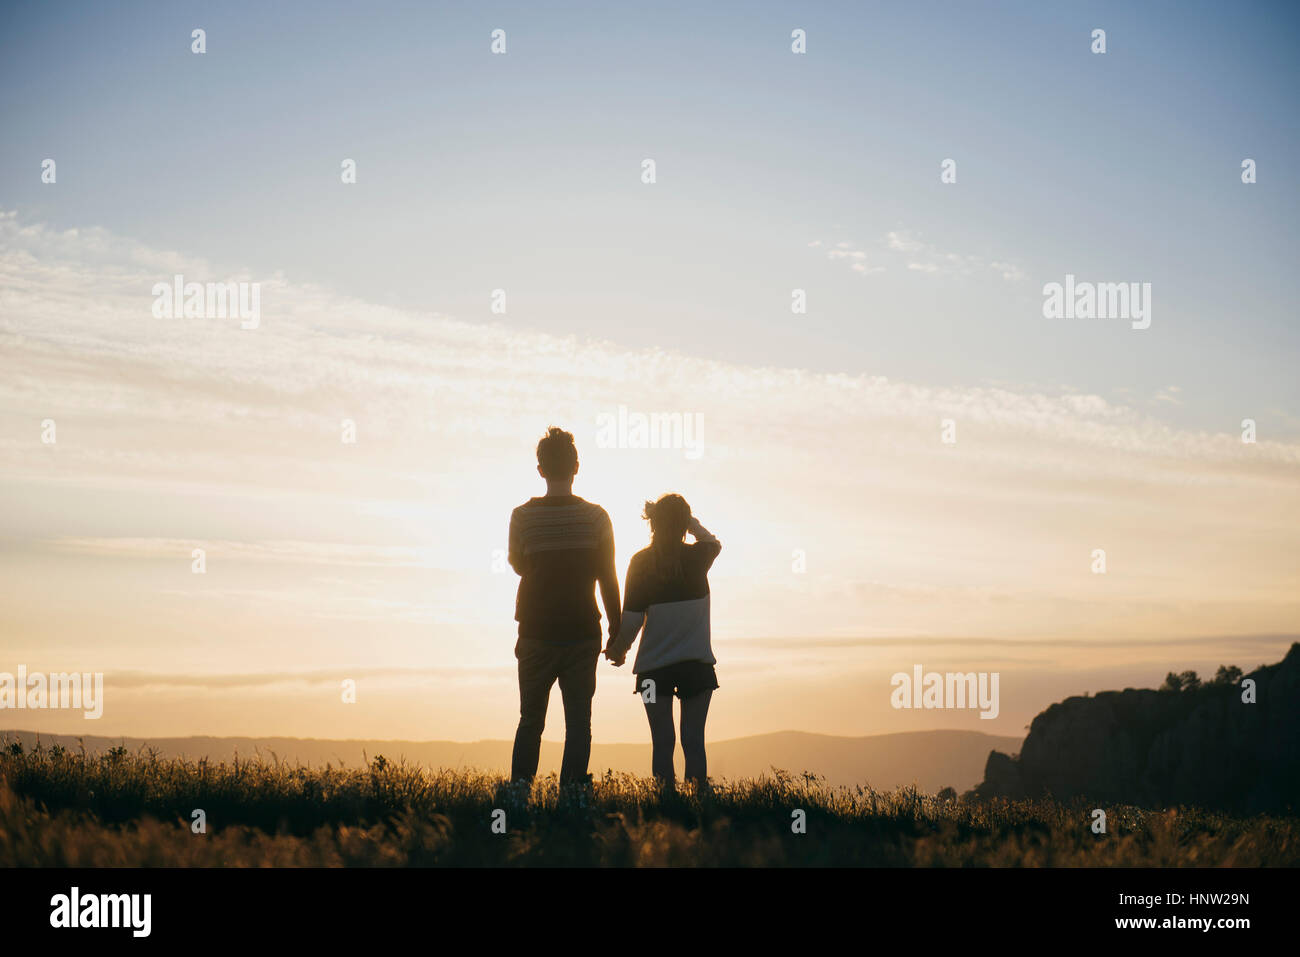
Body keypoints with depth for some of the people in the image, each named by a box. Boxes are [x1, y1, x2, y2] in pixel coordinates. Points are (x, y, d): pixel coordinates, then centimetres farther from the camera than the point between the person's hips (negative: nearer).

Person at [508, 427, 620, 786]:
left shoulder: (523, 516, -5)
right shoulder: (595, 517, -5)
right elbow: (608, 579, -1)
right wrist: (617, 633, 8)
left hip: (536, 635, 1)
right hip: (583, 634, 0)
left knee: (530, 722, 11)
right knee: (578, 723, 4)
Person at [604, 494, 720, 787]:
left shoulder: (641, 562, -3)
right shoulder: (697, 557, -1)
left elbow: (632, 618, -3)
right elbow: (714, 543, 25)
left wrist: (618, 648, 12)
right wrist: (692, 523, 23)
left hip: (654, 665, 0)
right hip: (696, 663, 0)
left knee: (662, 742, 4)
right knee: (694, 741, 3)